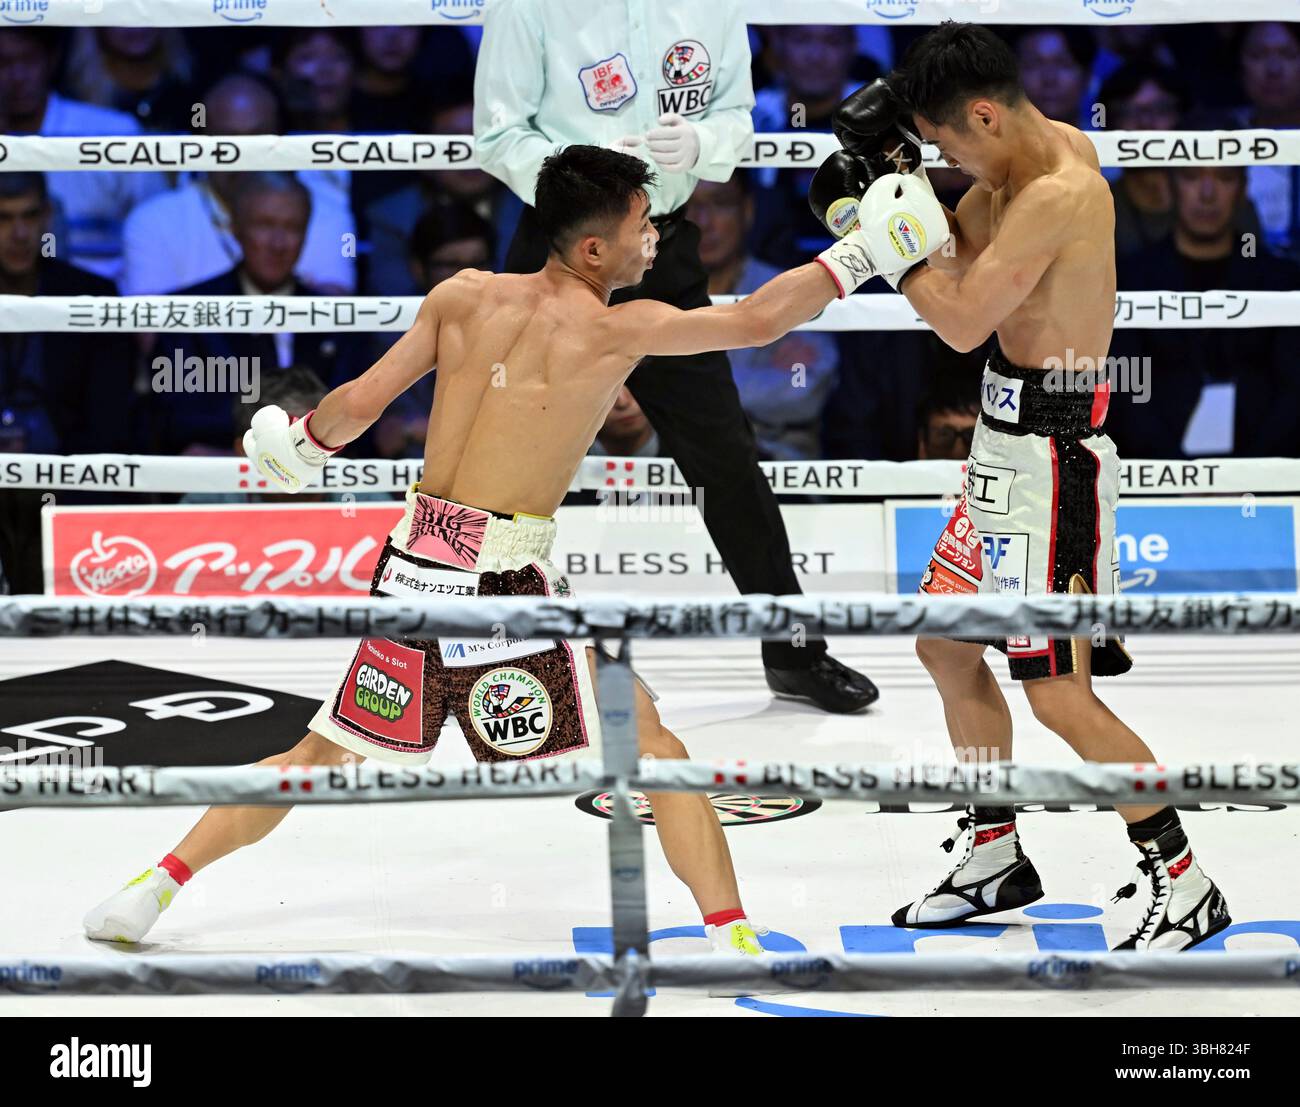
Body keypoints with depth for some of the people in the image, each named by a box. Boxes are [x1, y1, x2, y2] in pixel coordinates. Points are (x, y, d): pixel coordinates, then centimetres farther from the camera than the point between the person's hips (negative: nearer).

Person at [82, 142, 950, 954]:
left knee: (324, 756, 20)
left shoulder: (465, 296, 7)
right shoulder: (617, 330, -5)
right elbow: (756, 321, -4)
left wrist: (304, 444, 28)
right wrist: (861, 254, 7)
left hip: (417, 566, 5)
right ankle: (731, 935, 1)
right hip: (511, 580, -5)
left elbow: (360, 402, 8)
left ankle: (158, 886, 20)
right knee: (655, 752, 7)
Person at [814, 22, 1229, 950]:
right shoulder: (1047, 144, 5)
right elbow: (958, 246, 12)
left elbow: (963, 320, -25)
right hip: (1006, 443, 10)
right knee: (946, 643, 20)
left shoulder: (1058, 195, -25)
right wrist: (891, 174, -3)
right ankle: (995, 859, 33)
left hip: (1051, 456, -10)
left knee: (1058, 694, -8)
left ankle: (1186, 886, 3)